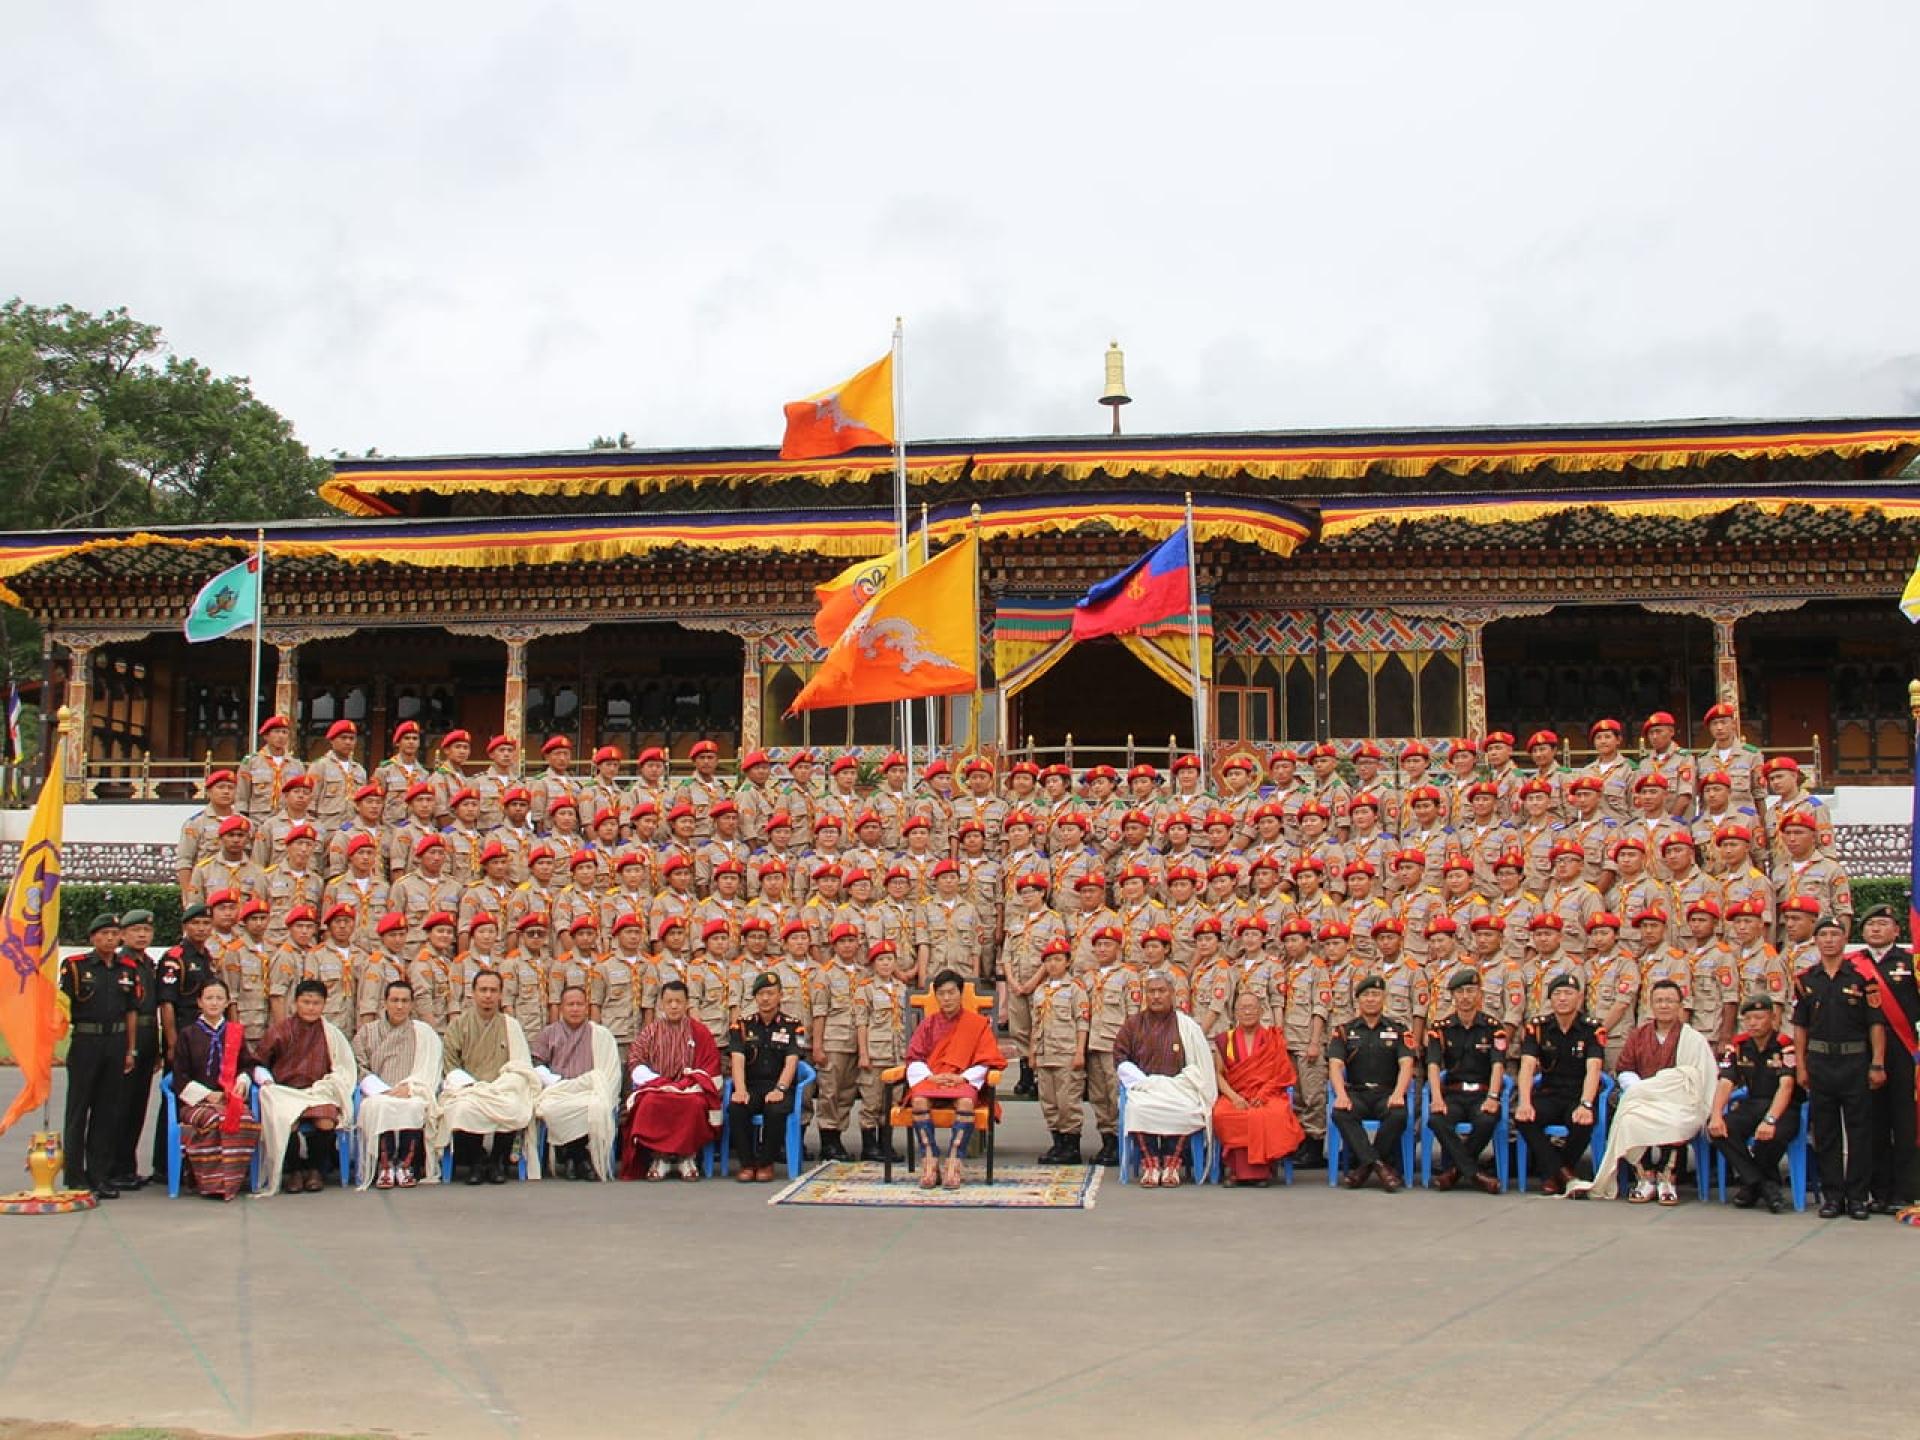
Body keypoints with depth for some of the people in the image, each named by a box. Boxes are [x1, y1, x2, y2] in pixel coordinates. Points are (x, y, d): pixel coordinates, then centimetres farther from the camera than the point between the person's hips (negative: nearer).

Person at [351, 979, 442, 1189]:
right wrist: (382, 1090, -9)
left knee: (414, 1107, -35)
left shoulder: (424, 1032, 14)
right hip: (379, 1094, 1)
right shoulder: (367, 1032, 17)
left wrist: (408, 1087, -14)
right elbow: (360, 1069, 7)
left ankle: (406, 1165, -23)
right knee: (379, 1106, -34)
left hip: (413, 1095, -1)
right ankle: (385, 1166, -26)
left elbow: (428, 1070, 4)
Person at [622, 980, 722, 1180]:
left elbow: (710, 1066, 4)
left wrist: (685, 1085, -11)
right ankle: (658, 1156, -22)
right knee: (649, 1103, -34)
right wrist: (657, 1081, -10)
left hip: (689, 1088, -1)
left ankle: (687, 1156, -20)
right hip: (656, 1087, 1)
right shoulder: (650, 1030, 13)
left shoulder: (700, 1032, 9)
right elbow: (636, 1061, 8)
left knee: (695, 1104, -36)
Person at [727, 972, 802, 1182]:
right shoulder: (742, 1024, 9)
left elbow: (791, 1061, -7)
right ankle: (747, 1163, -15)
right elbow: (737, 1059, -4)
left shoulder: (792, 1025, 5)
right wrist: (740, 1090, -21)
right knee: (736, 1109, -31)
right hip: (751, 1086, 1)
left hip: (778, 1087, -1)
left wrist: (780, 1089, -23)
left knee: (777, 1110, -34)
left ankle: (766, 1163, -13)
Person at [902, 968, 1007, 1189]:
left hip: (963, 1081, -2)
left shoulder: (977, 1023, 8)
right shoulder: (928, 1024, 14)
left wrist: (963, 1077, -11)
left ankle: (954, 1162, -36)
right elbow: (915, 1059, 10)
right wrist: (930, 1077, -10)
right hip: (930, 1079, 2)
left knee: (966, 1103, -37)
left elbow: (986, 1061, 4)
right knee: (919, 1101, -33)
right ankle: (929, 1161, -31)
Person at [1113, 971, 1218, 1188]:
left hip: (1177, 1087, -1)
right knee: (1138, 1107, -33)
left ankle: (1171, 1163, -15)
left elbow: (1199, 1066, 4)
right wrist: (1144, 1081, -6)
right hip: (1143, 1087, 1)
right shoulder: (1132, 1024, 13)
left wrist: (1174, 1084, -9)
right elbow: (1121, 1060, 9)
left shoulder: (1187, 1025, 8)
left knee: (1185, 1110, -33)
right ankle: (1150, 1163, -20)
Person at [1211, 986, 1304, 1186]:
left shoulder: (1273, 1039, 14)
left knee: (1273, 1115, -37)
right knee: (1221, 1114, -34)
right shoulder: (1225, 1040, 16)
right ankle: (1236, 1169, -24)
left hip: (1268, 1096, -1)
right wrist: (1234, 1097, -11)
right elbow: (1217, 1073, 6)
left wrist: (1261, 1096, -11)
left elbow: (1283, 1074, 5)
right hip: (1234, 1096, 1)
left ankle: (1263, 1169, -23)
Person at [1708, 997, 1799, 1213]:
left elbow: (1786, 1085, -23)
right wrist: (1716, 1116, -22)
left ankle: (1749, 1182, -4)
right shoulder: (1738, 1047, 6)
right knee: (1717, 1129, -24)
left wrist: (1770, 1120, -37)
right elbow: (1725, 1083, -3)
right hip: (1750, 1105, 5)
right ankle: (1765, 1185, -13)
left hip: (1783, 1108, -4)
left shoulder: (1785, 1046, -10)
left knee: (1773, 1134, -37)